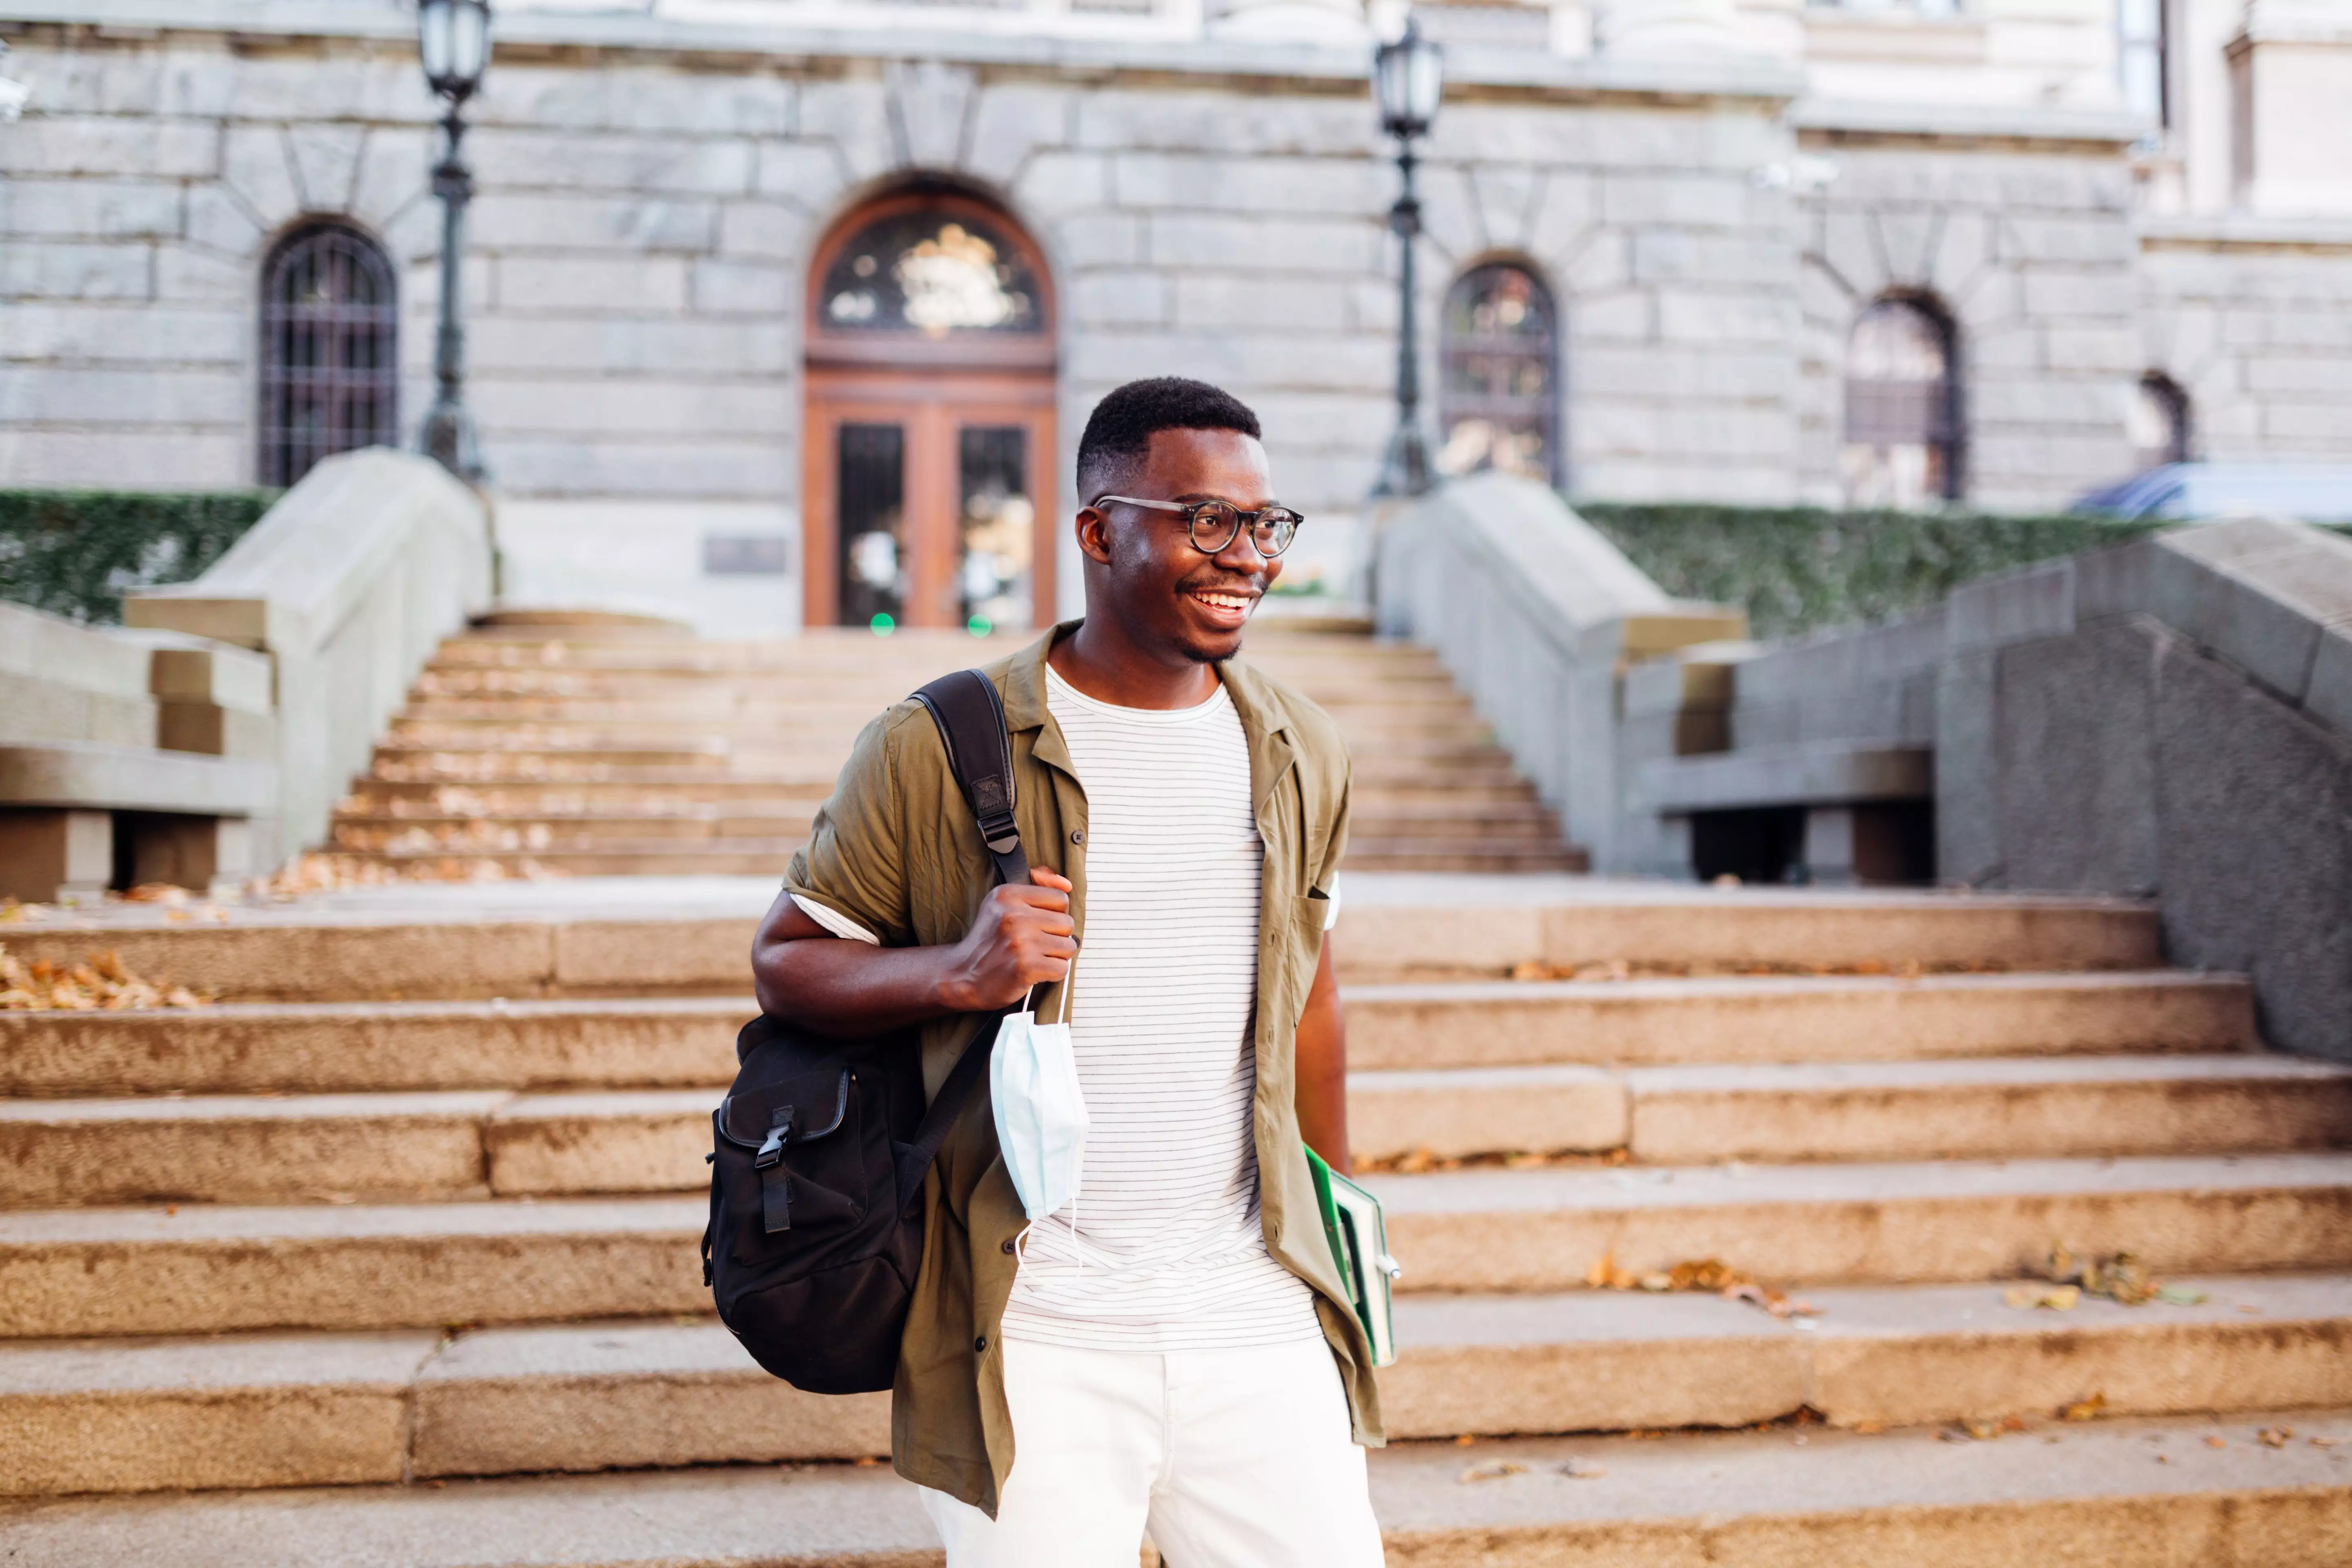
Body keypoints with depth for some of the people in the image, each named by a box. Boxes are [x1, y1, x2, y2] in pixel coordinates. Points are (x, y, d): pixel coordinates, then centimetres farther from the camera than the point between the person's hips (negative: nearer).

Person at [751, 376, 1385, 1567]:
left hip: (1255, 1317, 4)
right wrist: (957, 975, -18)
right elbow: (785, 958, 1)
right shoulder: (936, 751, -6)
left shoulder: (1299, 754, 8)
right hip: (1035, 1330, -3)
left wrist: (1343, 1229, 26)